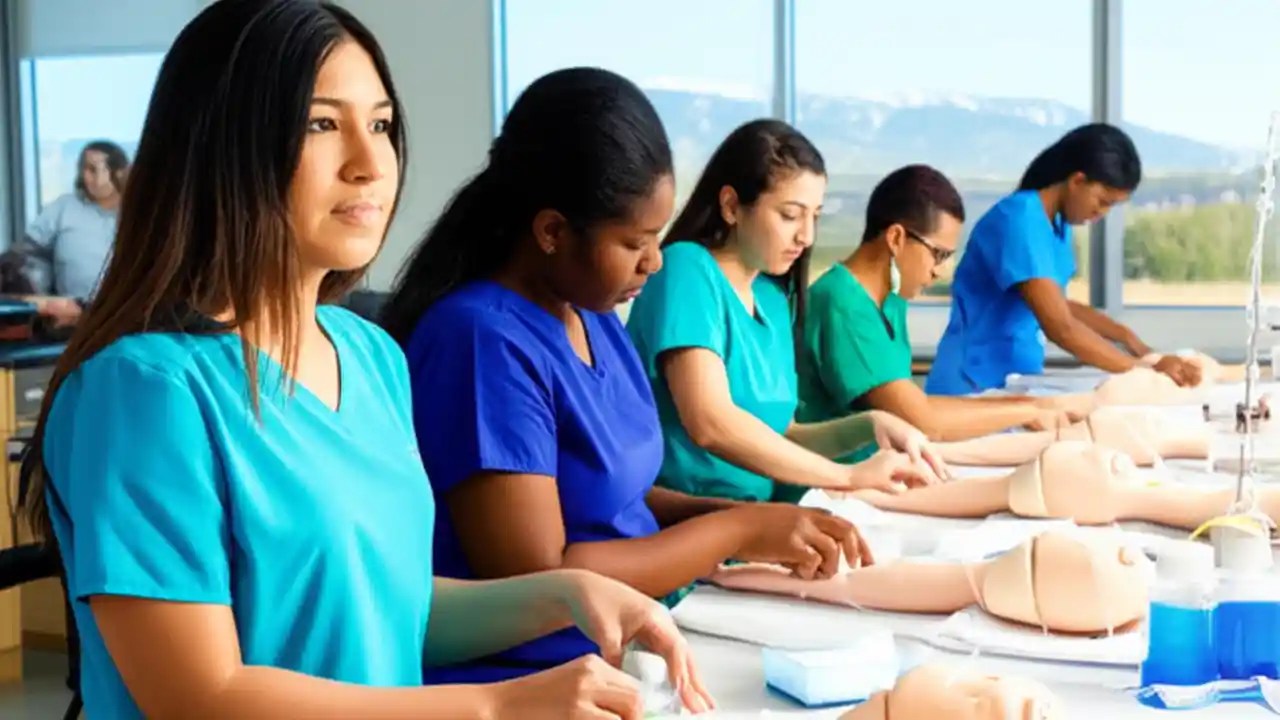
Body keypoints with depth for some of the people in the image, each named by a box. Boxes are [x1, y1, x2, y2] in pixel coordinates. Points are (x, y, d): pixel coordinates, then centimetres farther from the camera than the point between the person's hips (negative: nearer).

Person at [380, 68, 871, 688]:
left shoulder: (595, 317, 7)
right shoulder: (484, 339, -20)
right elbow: (539, 582, -22)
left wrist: (764, 526, -2)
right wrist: (738, 529, -13)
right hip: (532, 682, -8)